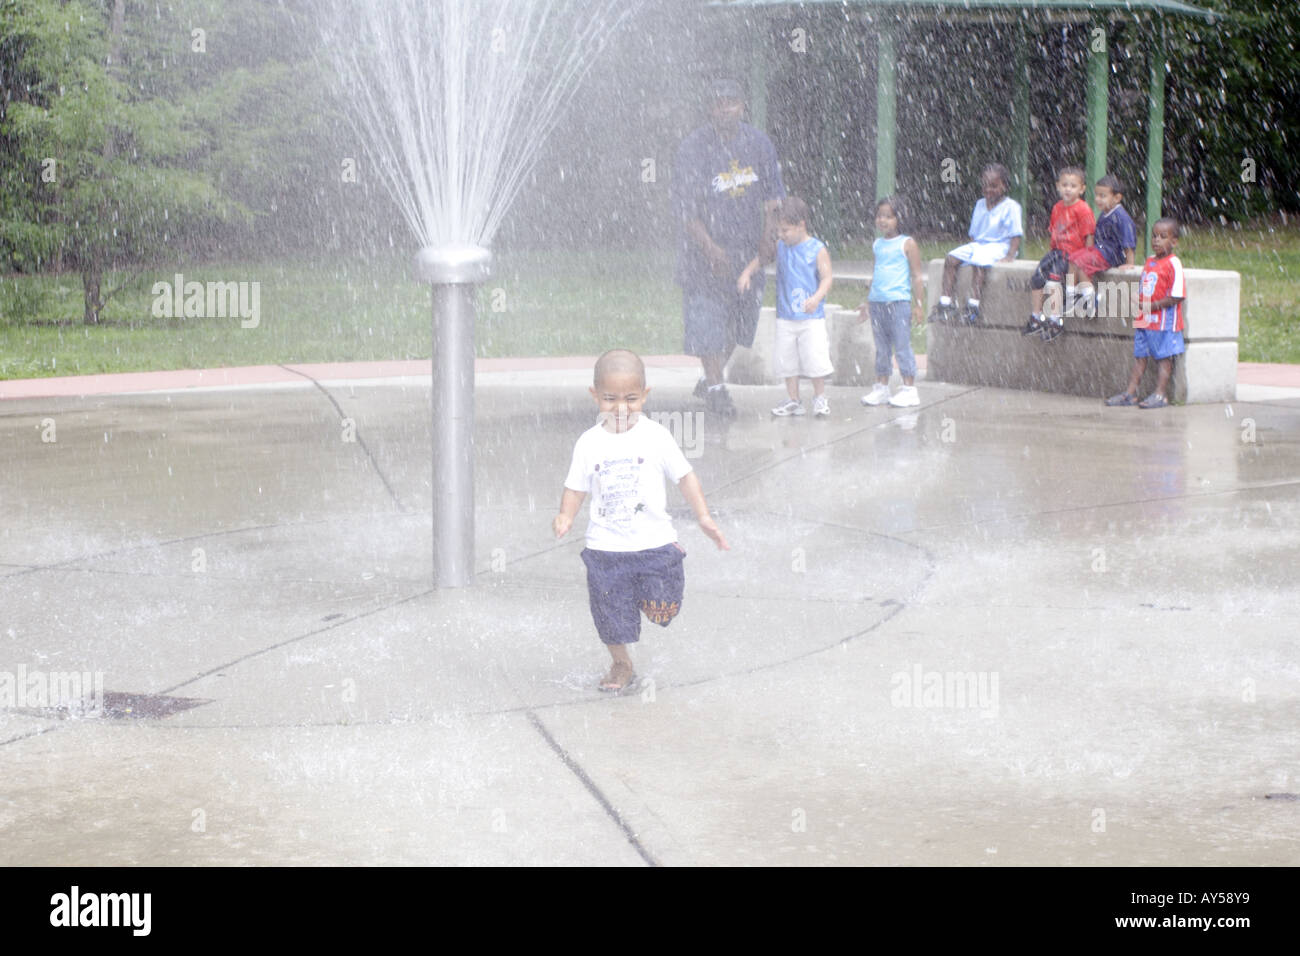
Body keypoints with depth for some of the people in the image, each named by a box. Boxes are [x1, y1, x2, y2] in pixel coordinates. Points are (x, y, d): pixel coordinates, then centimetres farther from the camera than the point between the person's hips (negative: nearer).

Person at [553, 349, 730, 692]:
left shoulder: (656, 436, -4)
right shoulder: (589, 443, -1)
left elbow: (685, 477, 2)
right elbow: (576, 488, 6)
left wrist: (704, 517, -5)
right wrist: (566, 517, -12)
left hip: (653, 541, -1)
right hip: (605, 546, 1)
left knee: (662, 609, -4)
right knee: (611, 612, 6)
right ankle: (621, 665, 29)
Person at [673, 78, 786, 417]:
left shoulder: (759, 144, 1)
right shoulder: (693, 148, -13)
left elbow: (773, 194, 9)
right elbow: (686, 207, -14)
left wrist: (767, 236, -4)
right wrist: (711, 248, -21)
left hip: (747, 249, 5)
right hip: (704, 250, -5)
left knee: (740, 319, 11)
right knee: (706, 318, -7)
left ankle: (710, 379, 27)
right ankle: (715, 387, 1)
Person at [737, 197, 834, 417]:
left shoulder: (817, 250, -7)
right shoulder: (780, 247, 6)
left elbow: (826, 278, -11)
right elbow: (760, 259, 16)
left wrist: (816, 298, -27)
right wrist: (747, 274, -3)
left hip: (812, 318, -4)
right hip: (785, 317, 4)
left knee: (815, 356, -5)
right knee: (786, 359, 5)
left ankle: (820, 397, 12)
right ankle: (793, 400, 16)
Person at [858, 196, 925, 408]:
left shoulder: (907, 244, -3)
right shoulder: (877, 245, 13)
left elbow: (916, 276, -3)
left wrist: (917, 304, -8)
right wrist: (868, 303, 20)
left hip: (899, 301, -6)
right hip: (877, 301, 6)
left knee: (902, 346, -5)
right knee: (881, 347, 10)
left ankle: (909, 389, -1)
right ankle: (881, 387, 16)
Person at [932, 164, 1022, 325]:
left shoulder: (1011, 207, -4)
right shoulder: (980, 204, 16)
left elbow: (1016, 235, -9)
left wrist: (1010, 256, -19)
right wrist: (970, 249, 7)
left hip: (999, 246, -7)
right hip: (977, 244, 7)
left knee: (979, 261, -37)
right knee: (950, 259, -15)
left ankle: (973, 305, -40)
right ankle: (945, 303, -19)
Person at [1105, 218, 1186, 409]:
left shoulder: (1173, 264, -13)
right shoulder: (1150, 261, 12)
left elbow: (1175, 297, -18)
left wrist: (1151, 305, -18)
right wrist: (1138, 302, 2)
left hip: (1164, 320, -8)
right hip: (1144, 320, 8)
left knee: (1163, 357, 0)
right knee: (1139, 355, 10)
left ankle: (1160, 394, 3)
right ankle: (1130, 392, 13)